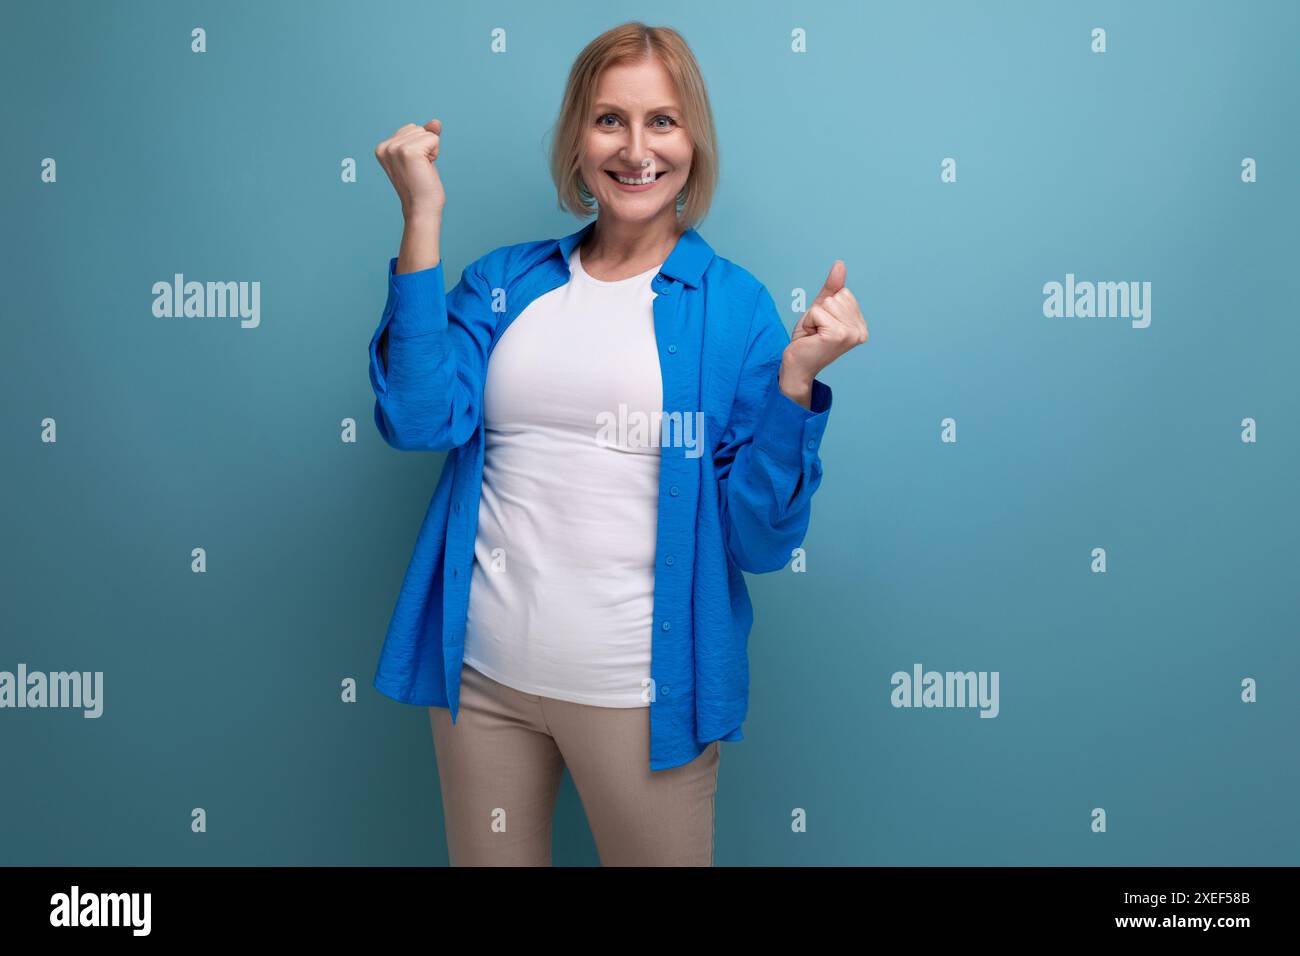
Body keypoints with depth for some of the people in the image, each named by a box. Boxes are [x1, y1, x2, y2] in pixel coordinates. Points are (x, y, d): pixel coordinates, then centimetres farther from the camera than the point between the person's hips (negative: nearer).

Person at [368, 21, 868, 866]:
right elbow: (420, 419, -12)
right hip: (480, 670, 3)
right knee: (485, 855, 20)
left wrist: (796, 378, -22)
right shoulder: (504, 282, 4)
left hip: (638, 688, -2)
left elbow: (762, 540, -8)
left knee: (658, 855, 16)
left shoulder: (733, 305, -3)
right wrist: (423, 221, -12)